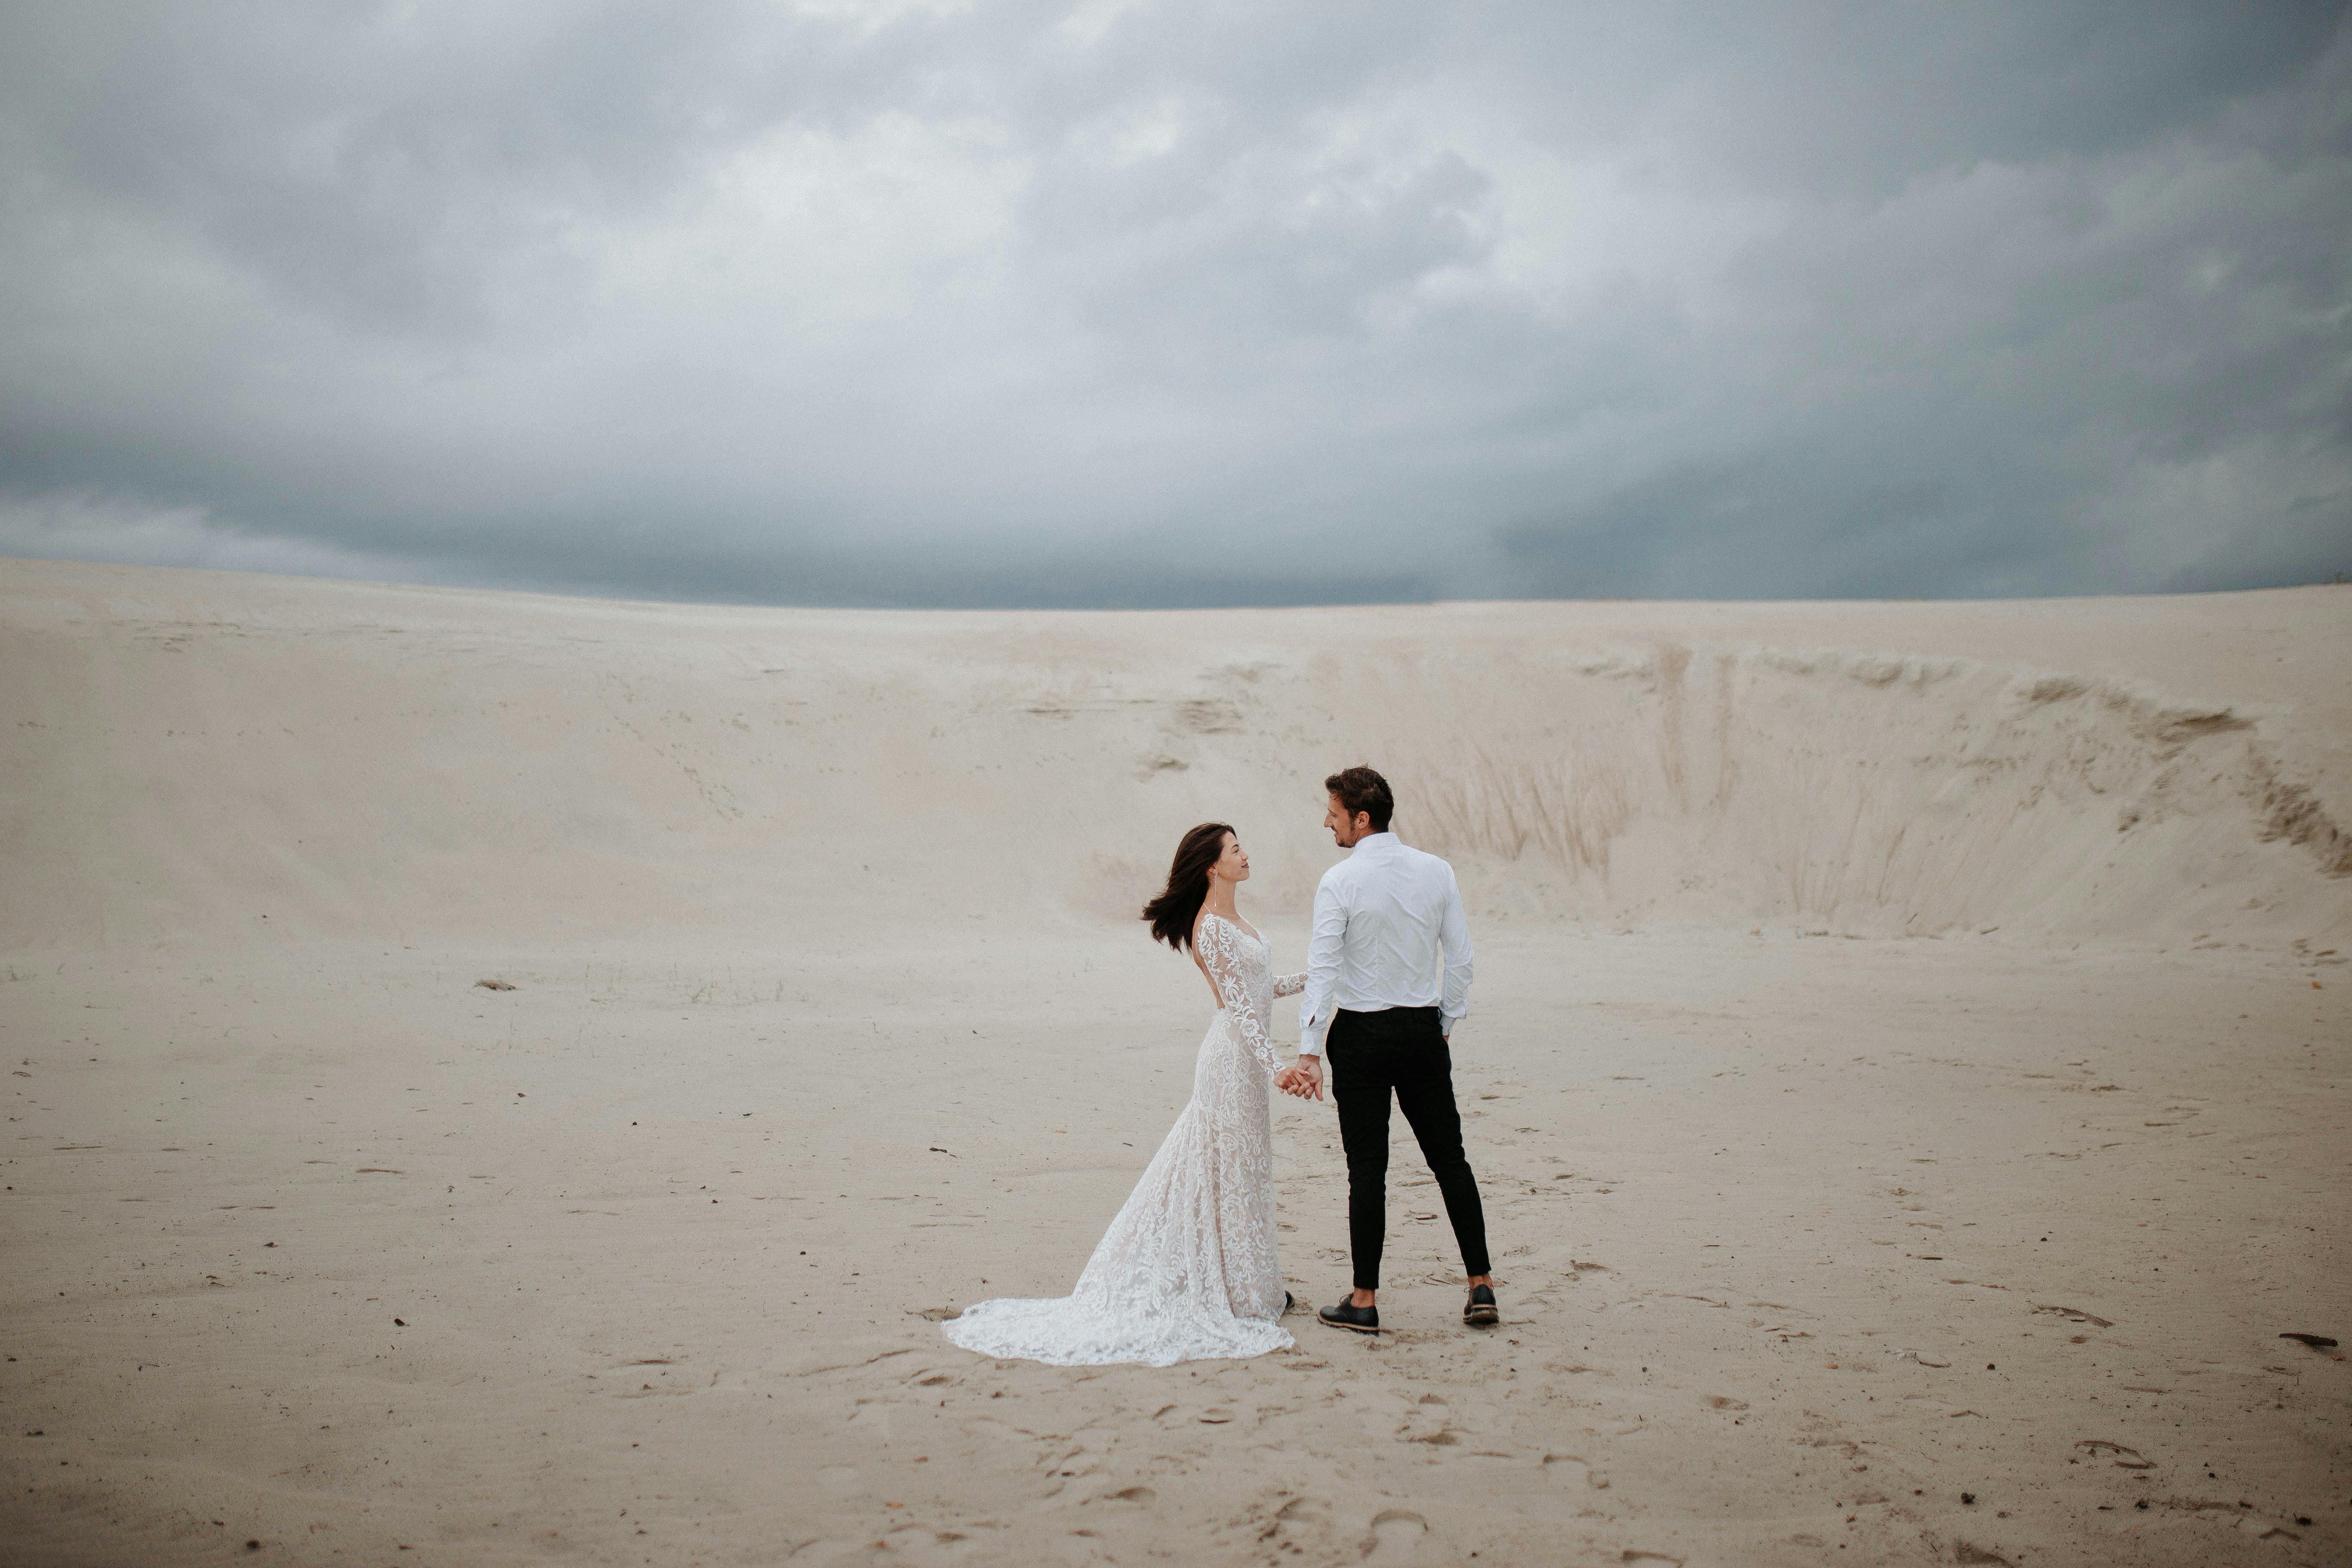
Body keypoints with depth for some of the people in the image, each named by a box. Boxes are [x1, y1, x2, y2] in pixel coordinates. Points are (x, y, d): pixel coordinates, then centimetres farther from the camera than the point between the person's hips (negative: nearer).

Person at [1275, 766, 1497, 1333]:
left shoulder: (1340, 882, -12)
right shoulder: (1436, 872, 0)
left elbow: (1323, 971, -16)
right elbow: (1461, 958, 3)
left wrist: (1309, 1052, -16)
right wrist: (1446, 1023, 15)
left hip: (1361, 1033, -3)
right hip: (1424, 1030, 4)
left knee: (1367, 1168, 2)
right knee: (1449, 1158, 12)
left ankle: (1364, 1301, 8)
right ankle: (1481, 1287, 14)